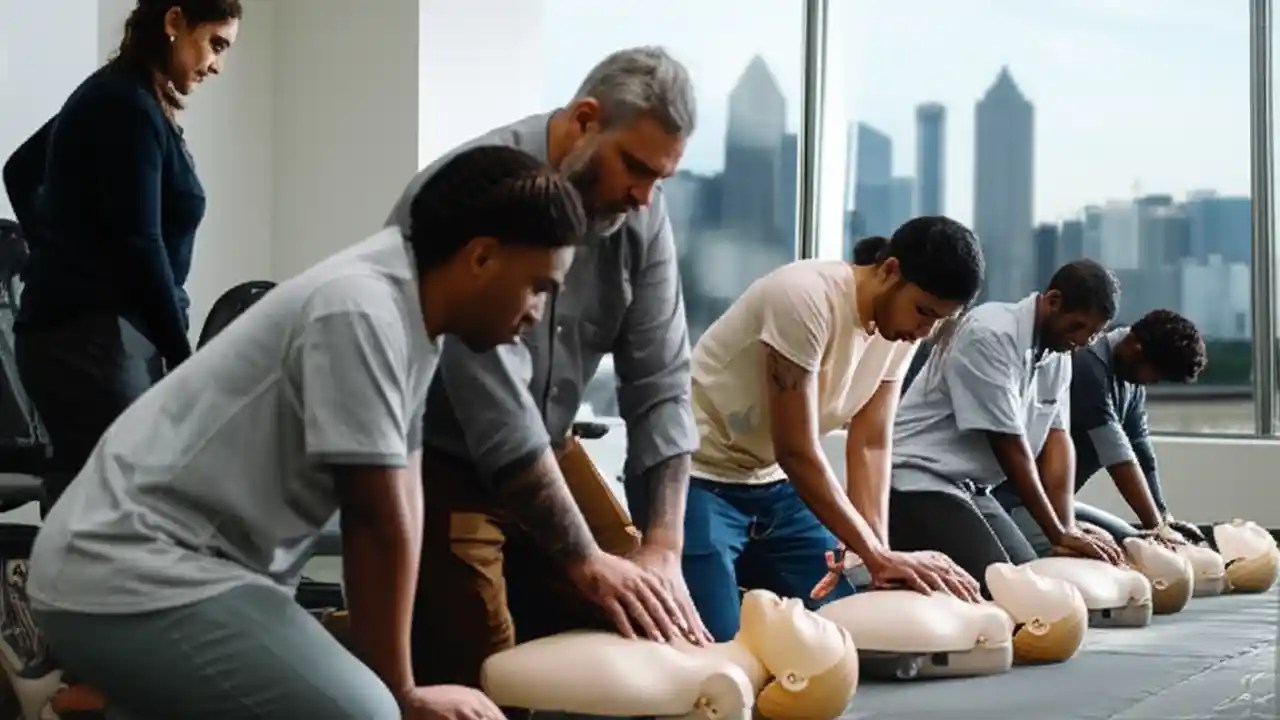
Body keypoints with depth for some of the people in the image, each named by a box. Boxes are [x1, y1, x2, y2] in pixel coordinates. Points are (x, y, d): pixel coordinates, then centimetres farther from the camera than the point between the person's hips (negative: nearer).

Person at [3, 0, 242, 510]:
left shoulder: (114, 96, 16)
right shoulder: (130, 108, -13)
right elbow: (138, 247, -17)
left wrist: (59, 256, 26)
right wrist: (184, 360, -12)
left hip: (82, 328, 10)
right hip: (92, 336, -10)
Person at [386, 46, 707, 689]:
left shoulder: (639, 213, -6)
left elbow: (659, 383, -6)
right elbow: (498, 411, -30)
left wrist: (663, 549, -16)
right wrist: (587, 562, -28)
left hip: (542, 453, 7)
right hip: (432, 463, -6)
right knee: (482, 688, -10)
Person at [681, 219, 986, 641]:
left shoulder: (901, 325, -3)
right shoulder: (806, 298, -26)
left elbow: (871, 446, -4)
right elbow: (797, 451, -24)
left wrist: (883, 558, -15)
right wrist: (878, 557, -22)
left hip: (773, 483, 8)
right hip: (700, 478, -7)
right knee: (719, 643, -18)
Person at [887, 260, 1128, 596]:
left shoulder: (1058, 353, 6)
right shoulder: (989, 335, -20)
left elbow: (1057, 438, 1)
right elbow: (1009, 445, -20)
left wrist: (1068, 528, -11)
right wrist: (1059, 534, -16)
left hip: (970, 488, 9)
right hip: (918, 480, -9)